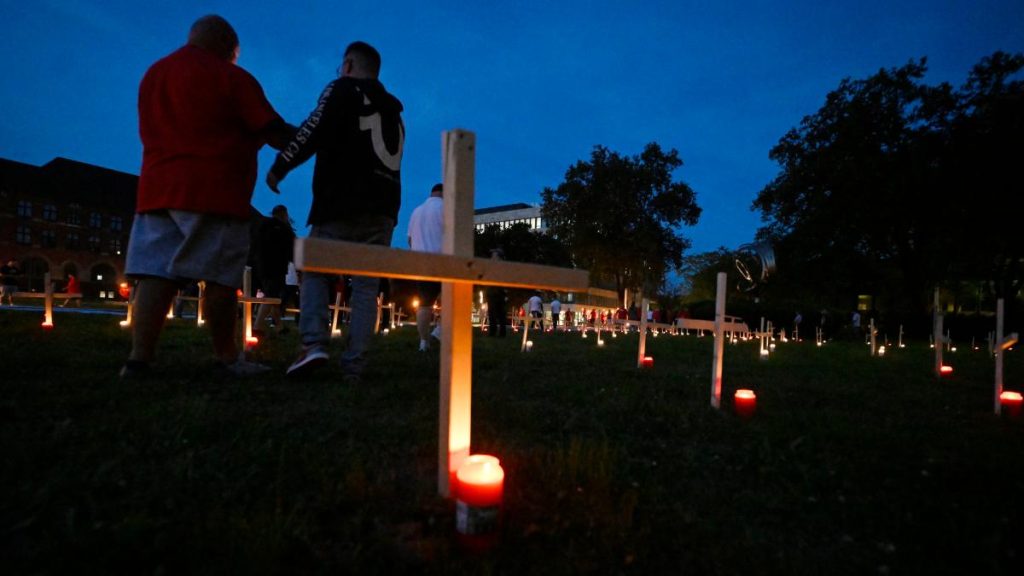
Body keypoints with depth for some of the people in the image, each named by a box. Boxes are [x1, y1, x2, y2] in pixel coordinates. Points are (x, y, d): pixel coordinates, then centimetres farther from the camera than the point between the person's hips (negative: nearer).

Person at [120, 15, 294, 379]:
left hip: (157, 189, 6)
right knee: (221, 278, -2)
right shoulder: (230, 77, 0)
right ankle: (226, 358, 5)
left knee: (154, 273, 1)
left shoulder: (152, 74, 22)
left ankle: (139, 359, -4)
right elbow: (274, 132, -5)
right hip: (214, 193, -6)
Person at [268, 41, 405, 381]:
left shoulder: (342, 89, 5)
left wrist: (280, 166, -1)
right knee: (367, 286, 2)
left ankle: (314, 344, -10)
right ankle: (354, 367, -2)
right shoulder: (392, 111, 26)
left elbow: (314, 131, -9)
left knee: (315, 271, 8)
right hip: (383, 210, 5)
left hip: (341, 205, -5)